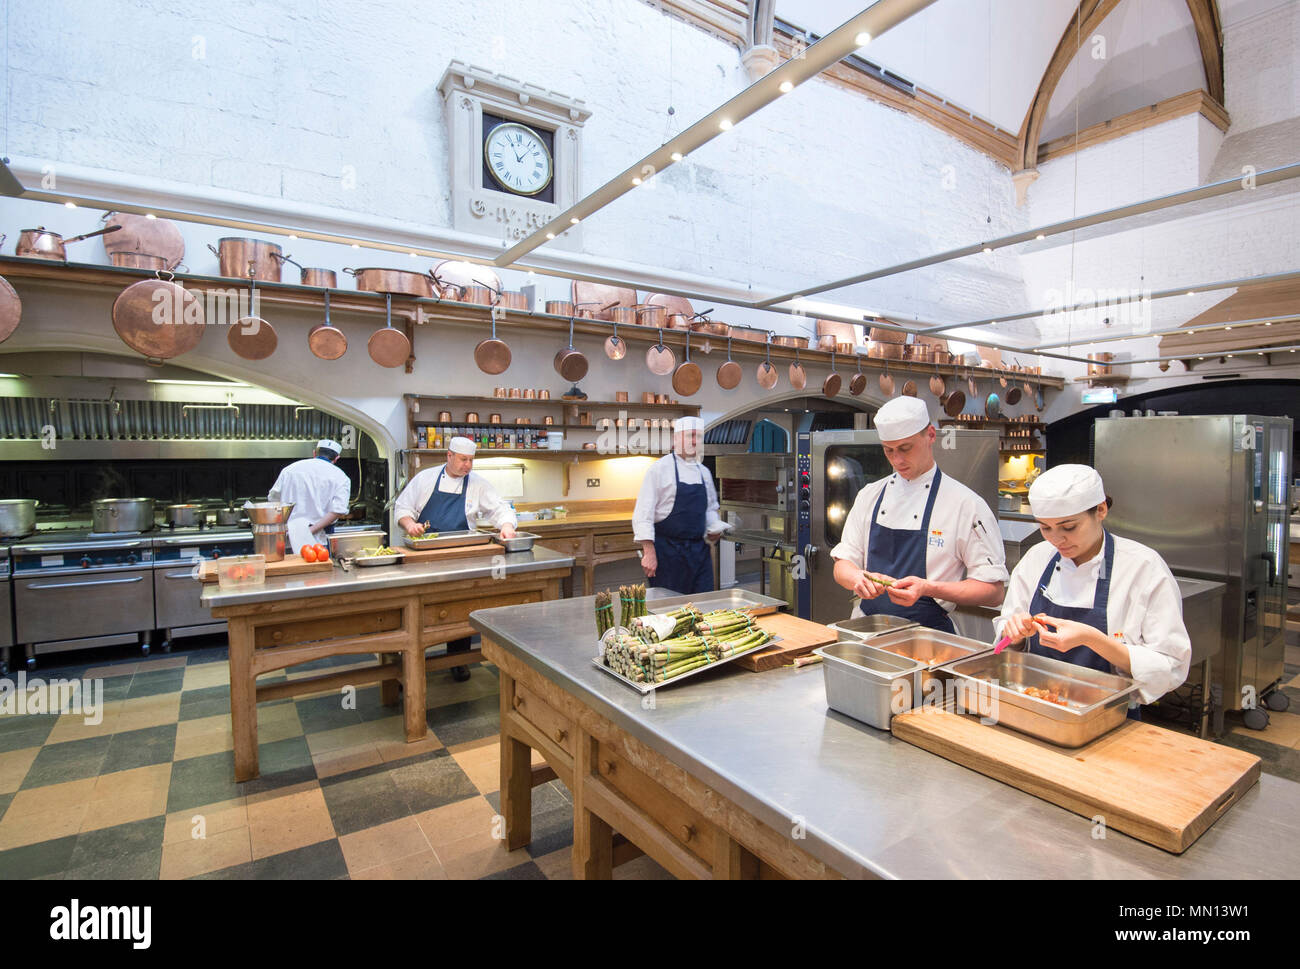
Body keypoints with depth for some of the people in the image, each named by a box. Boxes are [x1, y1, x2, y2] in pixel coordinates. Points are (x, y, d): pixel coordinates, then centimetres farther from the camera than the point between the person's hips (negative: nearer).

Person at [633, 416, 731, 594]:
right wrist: (649, 552, -16)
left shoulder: (704, 472, 12)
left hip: (699, 551, 6)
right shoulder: (660, 468, -7)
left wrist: (714, 529, 3)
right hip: (667, 551, -5)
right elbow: (643, 513, -11)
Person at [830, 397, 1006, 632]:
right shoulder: (870, 495, 11)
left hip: (928, 634, -3)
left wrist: (928, 588, -16)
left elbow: (994, 590, -2)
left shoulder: (966, 503, -2)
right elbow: (842, 565, 11)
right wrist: (857, 578, -11)